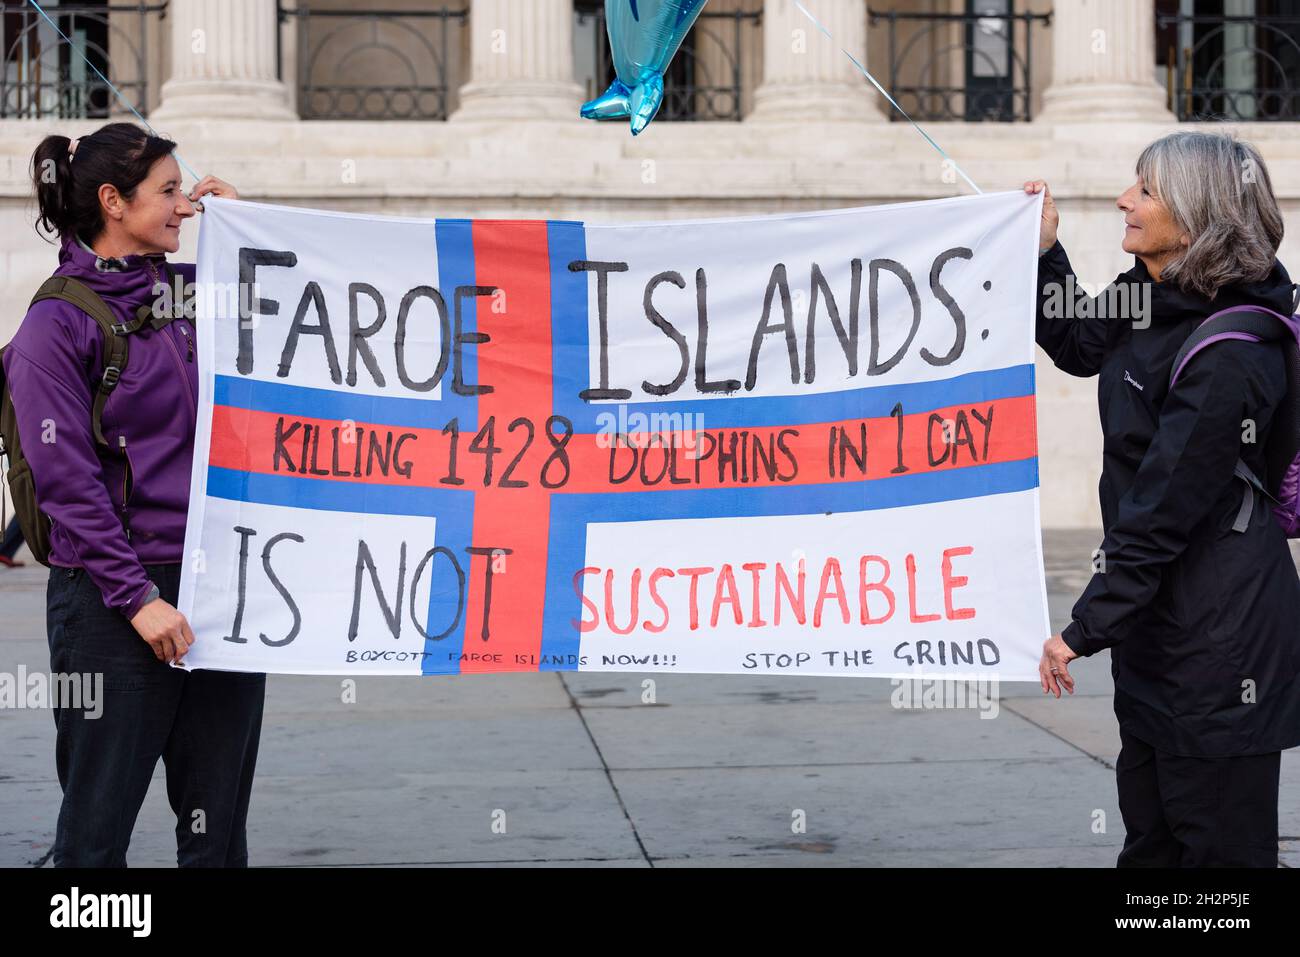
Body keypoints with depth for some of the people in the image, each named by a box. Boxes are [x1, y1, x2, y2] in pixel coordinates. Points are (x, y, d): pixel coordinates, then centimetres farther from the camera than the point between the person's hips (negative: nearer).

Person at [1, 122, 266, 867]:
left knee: (219, 822, 10)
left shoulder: (192, 290, 11)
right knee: (99, 821, 2)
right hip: (112, 604, -6)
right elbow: (67, 479, -11)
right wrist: (137, 597, -16)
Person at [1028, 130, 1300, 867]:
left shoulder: (1228, 358, -25)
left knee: (1221, 846, 2)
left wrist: (1085, 631, -18)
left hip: (1221, 641, -10)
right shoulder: (1154, 301, 3)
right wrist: (1043, 252, 11)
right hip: (1161, 627, 10)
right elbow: (1079, 347, 25)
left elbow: (1161, 515, -24)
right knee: (1152, 840, 20)